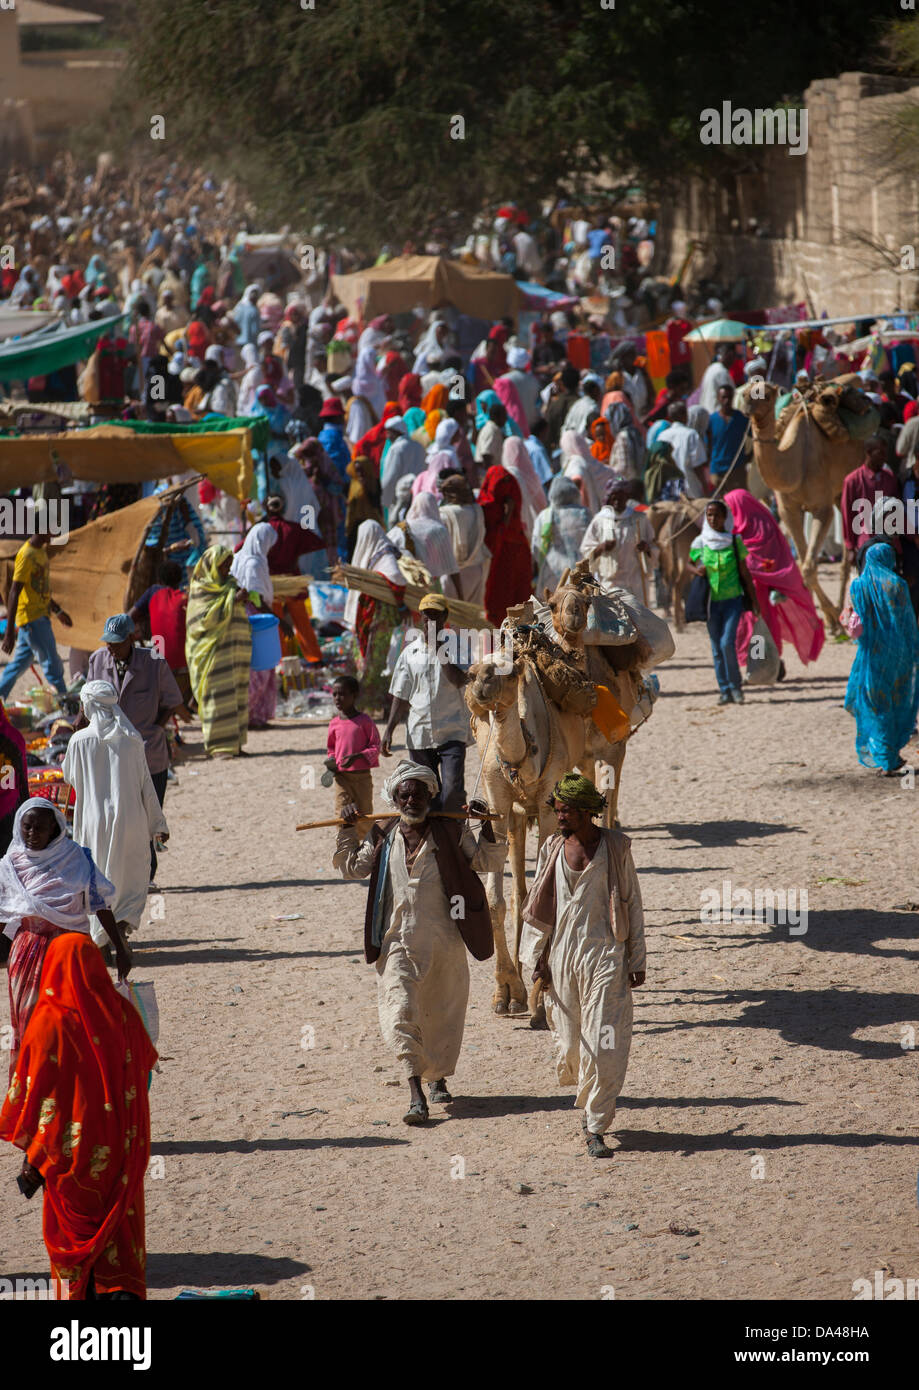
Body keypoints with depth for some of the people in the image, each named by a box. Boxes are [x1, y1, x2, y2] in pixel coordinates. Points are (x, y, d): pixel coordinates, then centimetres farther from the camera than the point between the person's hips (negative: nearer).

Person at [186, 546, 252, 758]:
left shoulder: (230, 585, 17)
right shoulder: (200, 589, -5)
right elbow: (205, 618, -18)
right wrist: (232, 601, -18)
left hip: (233, 651, 8)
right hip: (212, 651, -8)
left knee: (235, 696, 5)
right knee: (217, 695, -11)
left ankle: (233, 743, 8)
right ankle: (218, 745, -11)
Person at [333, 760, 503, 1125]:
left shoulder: (451, 834, 1)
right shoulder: (383, 839, 7)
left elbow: (489, 862, 3)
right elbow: (351, 868, 18)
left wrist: (487, 828, -12)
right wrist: (347, 832, 6)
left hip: (444, 942, 0)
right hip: (398, 942, 0)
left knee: (443, 1014, 12)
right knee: (400, 1013, -15)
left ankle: (438, 1077, 37)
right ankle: (416, 1095, -18)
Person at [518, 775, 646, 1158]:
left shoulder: (615, 847, 0)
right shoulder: (552, 849, 8)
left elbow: (632, 905, 4)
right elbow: (538, 907, 13)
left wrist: (636, 961, 2)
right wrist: (535, 959, 5)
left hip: (605, 957, -3)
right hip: (561, 956, 3)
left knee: (604, 1045, -9)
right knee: (570, 1043, 6)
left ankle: (596, 1128, -5)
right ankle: (589, 1103, 33)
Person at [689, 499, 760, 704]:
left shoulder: (734, 542, -1)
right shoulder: (700, 543, 3)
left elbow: (745, 573, 5)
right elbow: (690, 563, 19)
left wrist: (754, 600, 5)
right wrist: (697, 570, -5)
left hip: (732, 600, -2)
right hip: (712, 601, 2)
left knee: (727, 643, -14)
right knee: (716, 648, 3)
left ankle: (735, 686, 0)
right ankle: (725, 690, 11)